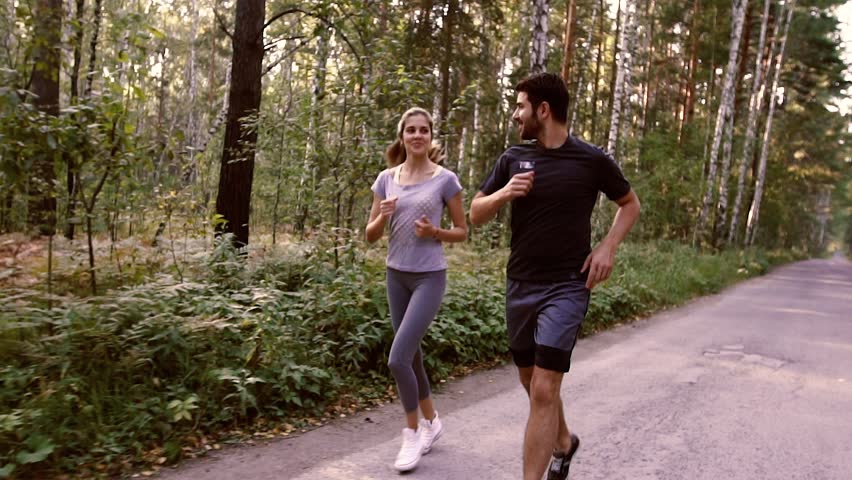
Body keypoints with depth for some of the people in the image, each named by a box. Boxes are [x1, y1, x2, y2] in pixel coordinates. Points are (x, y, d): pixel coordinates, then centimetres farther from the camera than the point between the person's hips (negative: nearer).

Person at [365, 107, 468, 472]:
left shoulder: (445, 179, -6)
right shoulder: (386, 179, 3)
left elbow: (462, 232, 1)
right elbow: (370, 236, 5)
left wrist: (435, 232, -17)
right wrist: (382, 217, -15)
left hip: (429, 277, -5)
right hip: (396, 275, 5)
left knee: (397, 359, -12)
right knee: (411, 356, 15)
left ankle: (412, 432, 11)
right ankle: (431, 421, 37)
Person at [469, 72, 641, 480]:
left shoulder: (591, 160, -5)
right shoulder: (513, 158, 3)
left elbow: (630, 205, 10)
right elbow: (476, 214, 6)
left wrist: (608, 247, -6)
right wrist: (504, 193, -14)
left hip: (566, 287, -4)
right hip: (520, 286, 5)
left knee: (544, 390, -12)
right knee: (532, 382, 18)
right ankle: (563, 441, 45)